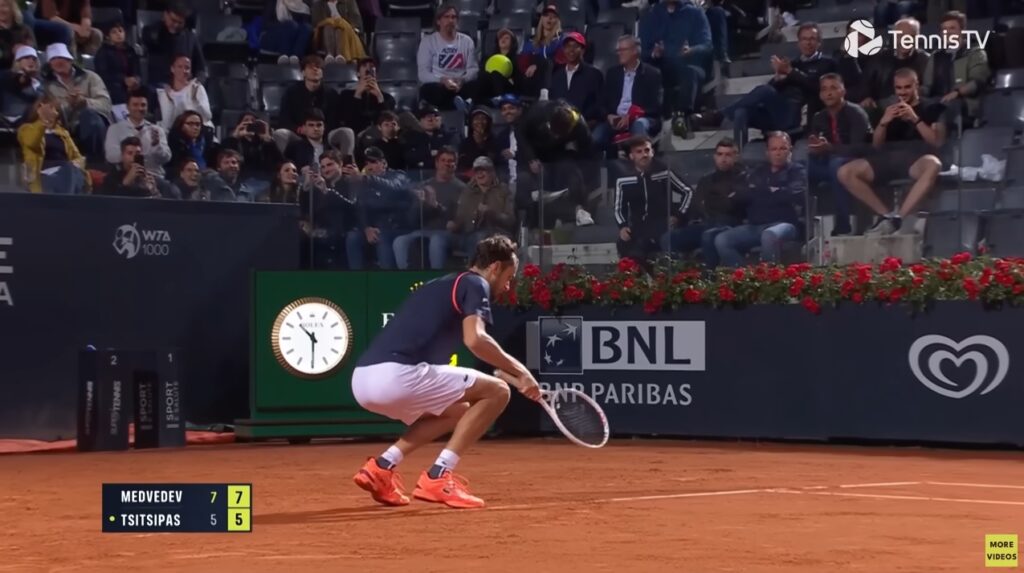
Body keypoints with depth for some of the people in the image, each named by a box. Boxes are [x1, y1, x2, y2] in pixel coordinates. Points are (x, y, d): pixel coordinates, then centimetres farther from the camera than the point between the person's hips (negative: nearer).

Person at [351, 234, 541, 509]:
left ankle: (381, 467, 15)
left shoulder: (440, 286, 31)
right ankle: (437, 477, -5)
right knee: (496, 391, 1)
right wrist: (518, 370, -3)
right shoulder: (475, 284, 4)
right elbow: (475, 339, -15)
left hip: (362, 379, 9)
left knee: (458, 409, 30)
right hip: (397, 374, -9)